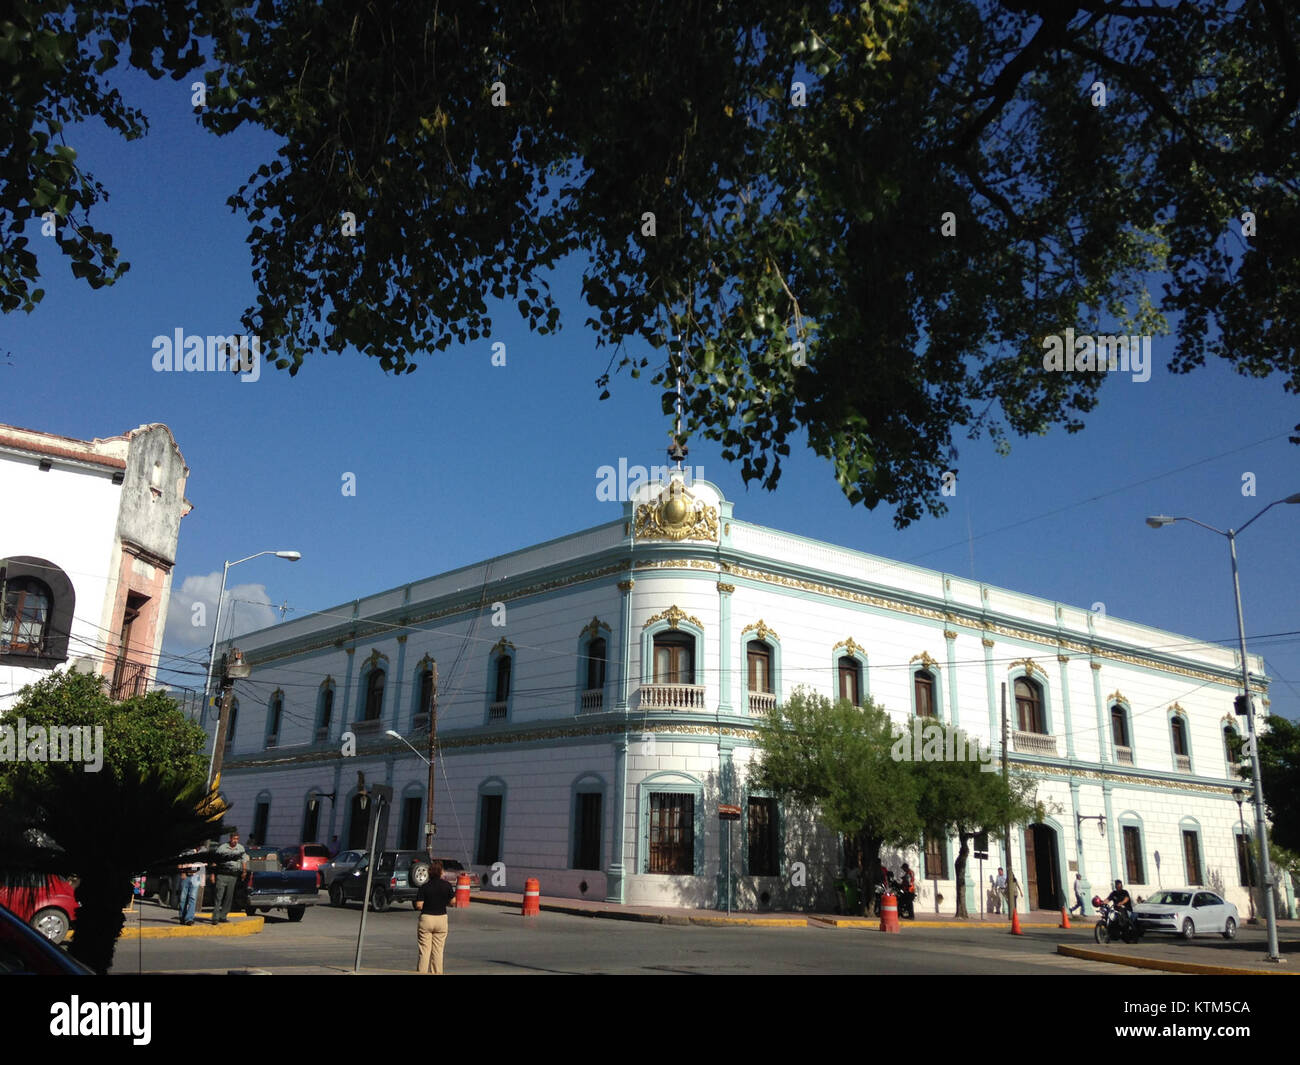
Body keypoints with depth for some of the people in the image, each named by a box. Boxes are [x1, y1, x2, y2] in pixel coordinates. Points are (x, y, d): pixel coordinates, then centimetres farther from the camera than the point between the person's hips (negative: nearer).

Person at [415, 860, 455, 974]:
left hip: (426, 918, -1)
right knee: (438, 950, 10)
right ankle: (437, 973, 12)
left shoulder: (425, 886, -7)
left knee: (424, 950, 5)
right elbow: (452, 901, 4)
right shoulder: (447, 885, -4)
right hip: (442, 918, 2)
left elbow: (419, 905, -10)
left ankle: (421, 972, 5)